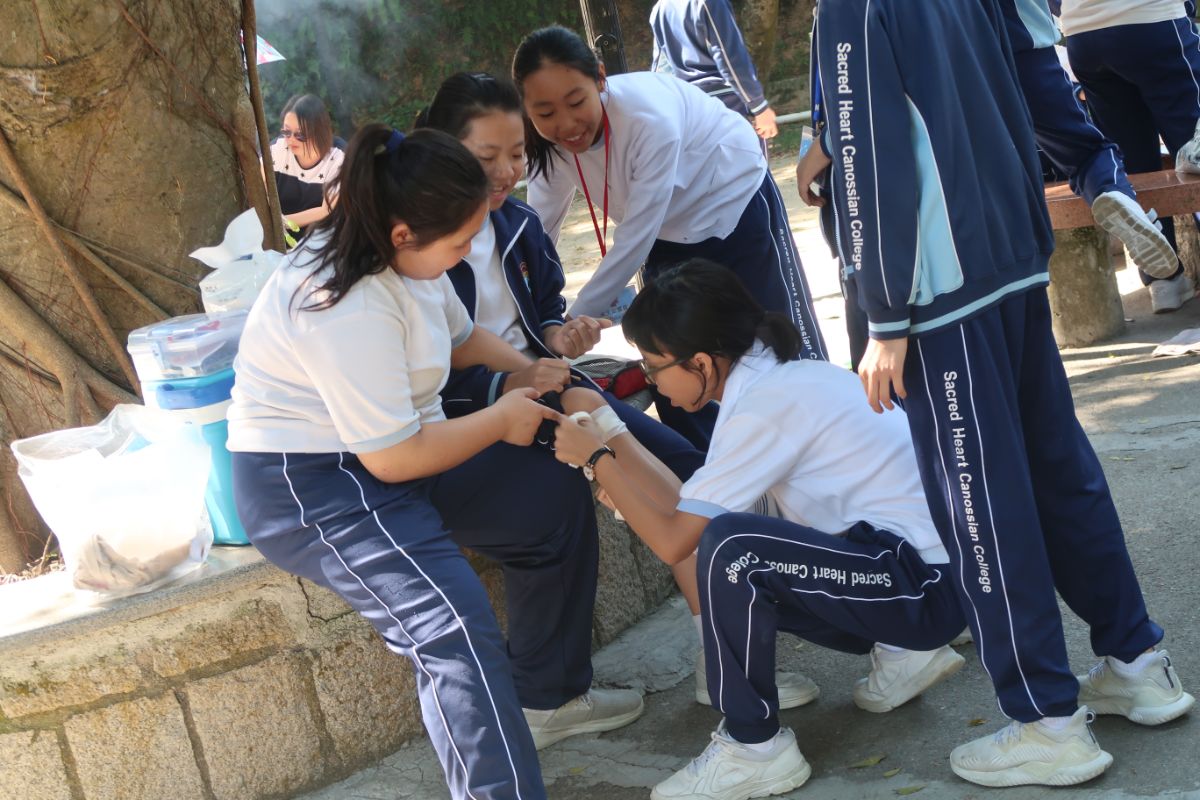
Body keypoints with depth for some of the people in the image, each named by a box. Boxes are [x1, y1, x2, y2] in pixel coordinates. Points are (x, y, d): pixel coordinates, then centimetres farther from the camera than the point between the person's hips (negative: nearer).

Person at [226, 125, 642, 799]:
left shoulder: (402, 253, -1)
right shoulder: (349, 308, -30)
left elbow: (460, 335, 20)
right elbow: (396, 459, -25)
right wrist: (502, 421, -11)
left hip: (394, 447, 10)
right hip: (309, 486, -10)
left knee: (560, 502, 10)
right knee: (456, 626, -29)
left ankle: (549, 694, 25)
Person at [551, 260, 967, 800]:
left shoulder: (765, 406, -21)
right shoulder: (779, 374, 7)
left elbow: (672, 541, -19)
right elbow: (691, 508, 10)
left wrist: (595, 458, -7)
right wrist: (613, 444, 9)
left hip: (929, 586, -10)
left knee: (729, 548, -27)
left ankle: (755, 748, -9)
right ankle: (900, 651, 19)